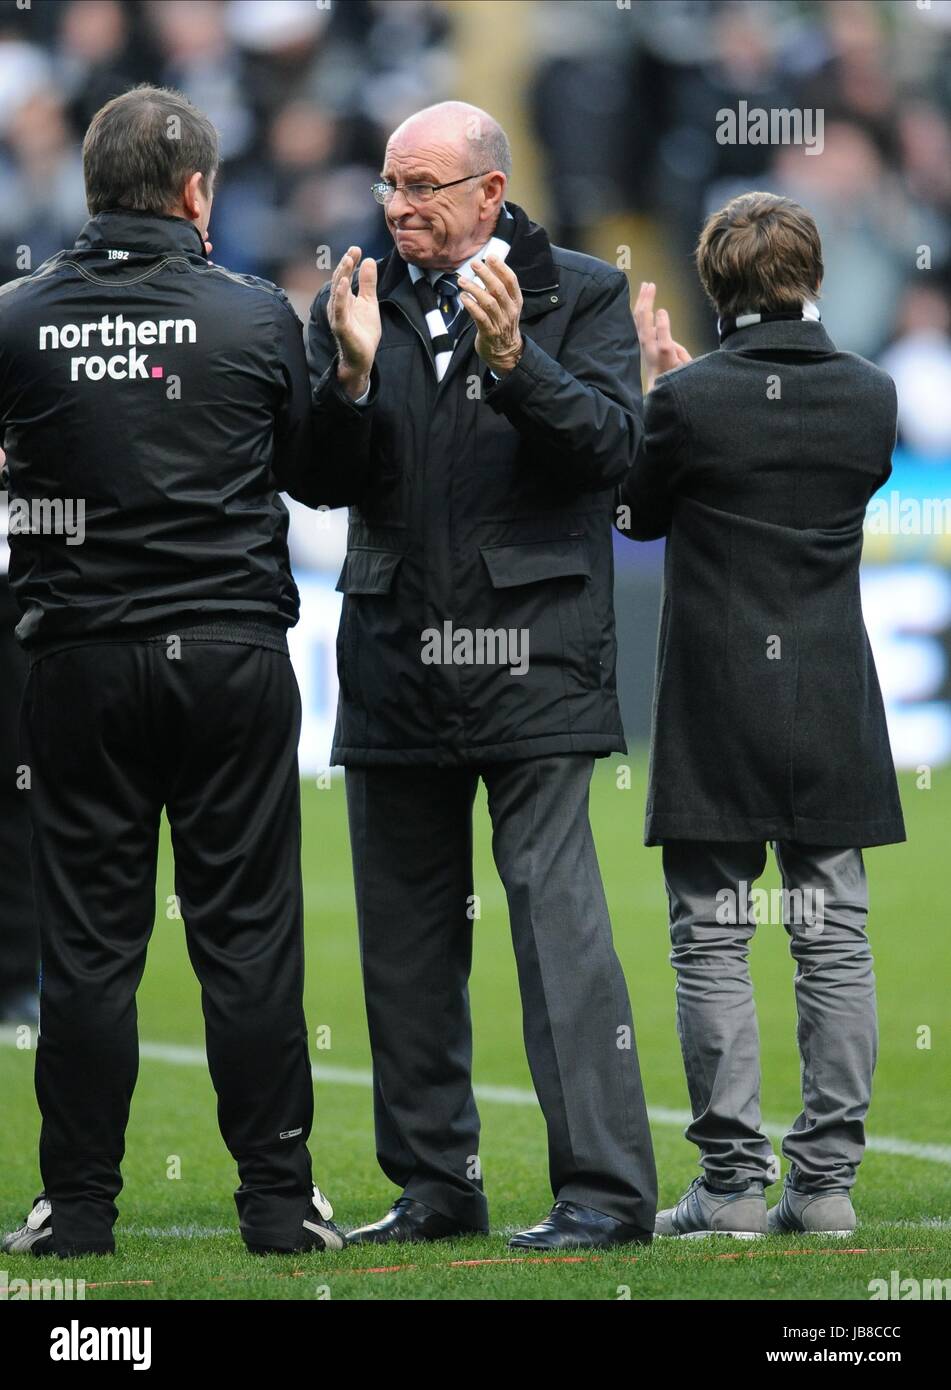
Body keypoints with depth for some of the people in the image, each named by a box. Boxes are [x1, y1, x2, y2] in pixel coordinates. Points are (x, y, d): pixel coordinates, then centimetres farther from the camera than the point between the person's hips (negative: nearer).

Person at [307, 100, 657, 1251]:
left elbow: (613, 443, -8)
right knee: (405, 929, 9)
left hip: (531, 650, -4)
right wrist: (353, 377, -12)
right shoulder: (354, 303, 10)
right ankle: (434, 1186, 19)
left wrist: (513, 358, -21)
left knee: (556, 909, -11)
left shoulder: (582, 294, 2)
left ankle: (606, 1188, -11)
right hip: (395, 658, 4)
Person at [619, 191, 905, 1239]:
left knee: (713, 945, 1)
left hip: (716, 718, -3)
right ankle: (826, 1180, 5)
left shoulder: (689, 400, -11)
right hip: (833, 718, 3)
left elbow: (640, 512, 6)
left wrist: (652, 377, 15)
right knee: (834, 942, 6)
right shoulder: (869, 396, 0)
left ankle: (731, 1181, -1)